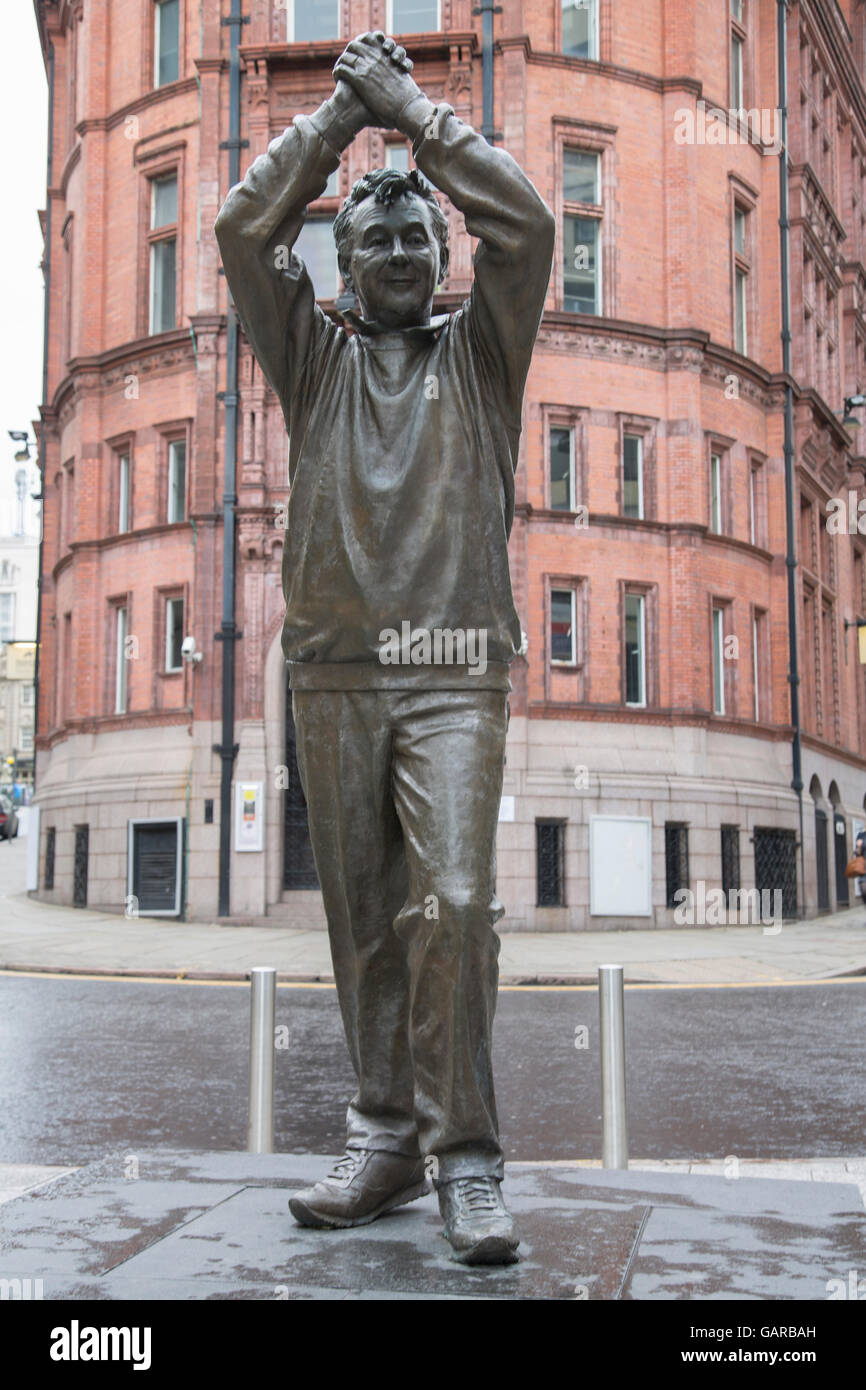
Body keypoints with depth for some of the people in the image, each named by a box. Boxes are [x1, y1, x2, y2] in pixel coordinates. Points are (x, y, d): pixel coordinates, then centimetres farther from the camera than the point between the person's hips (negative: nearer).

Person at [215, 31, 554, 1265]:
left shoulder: (480, 353, 16)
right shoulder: (315, 359, 19)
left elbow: (525, 223, 2)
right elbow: (247, 228, 8)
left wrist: (412, 108, 10)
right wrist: (344, 112, 11)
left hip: (455, 671, -2)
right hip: (333, 668, 2)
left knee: (455, 899, -16)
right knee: (365, 920, 3)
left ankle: (467, 1161, -9)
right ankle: (385, 1140, 11)